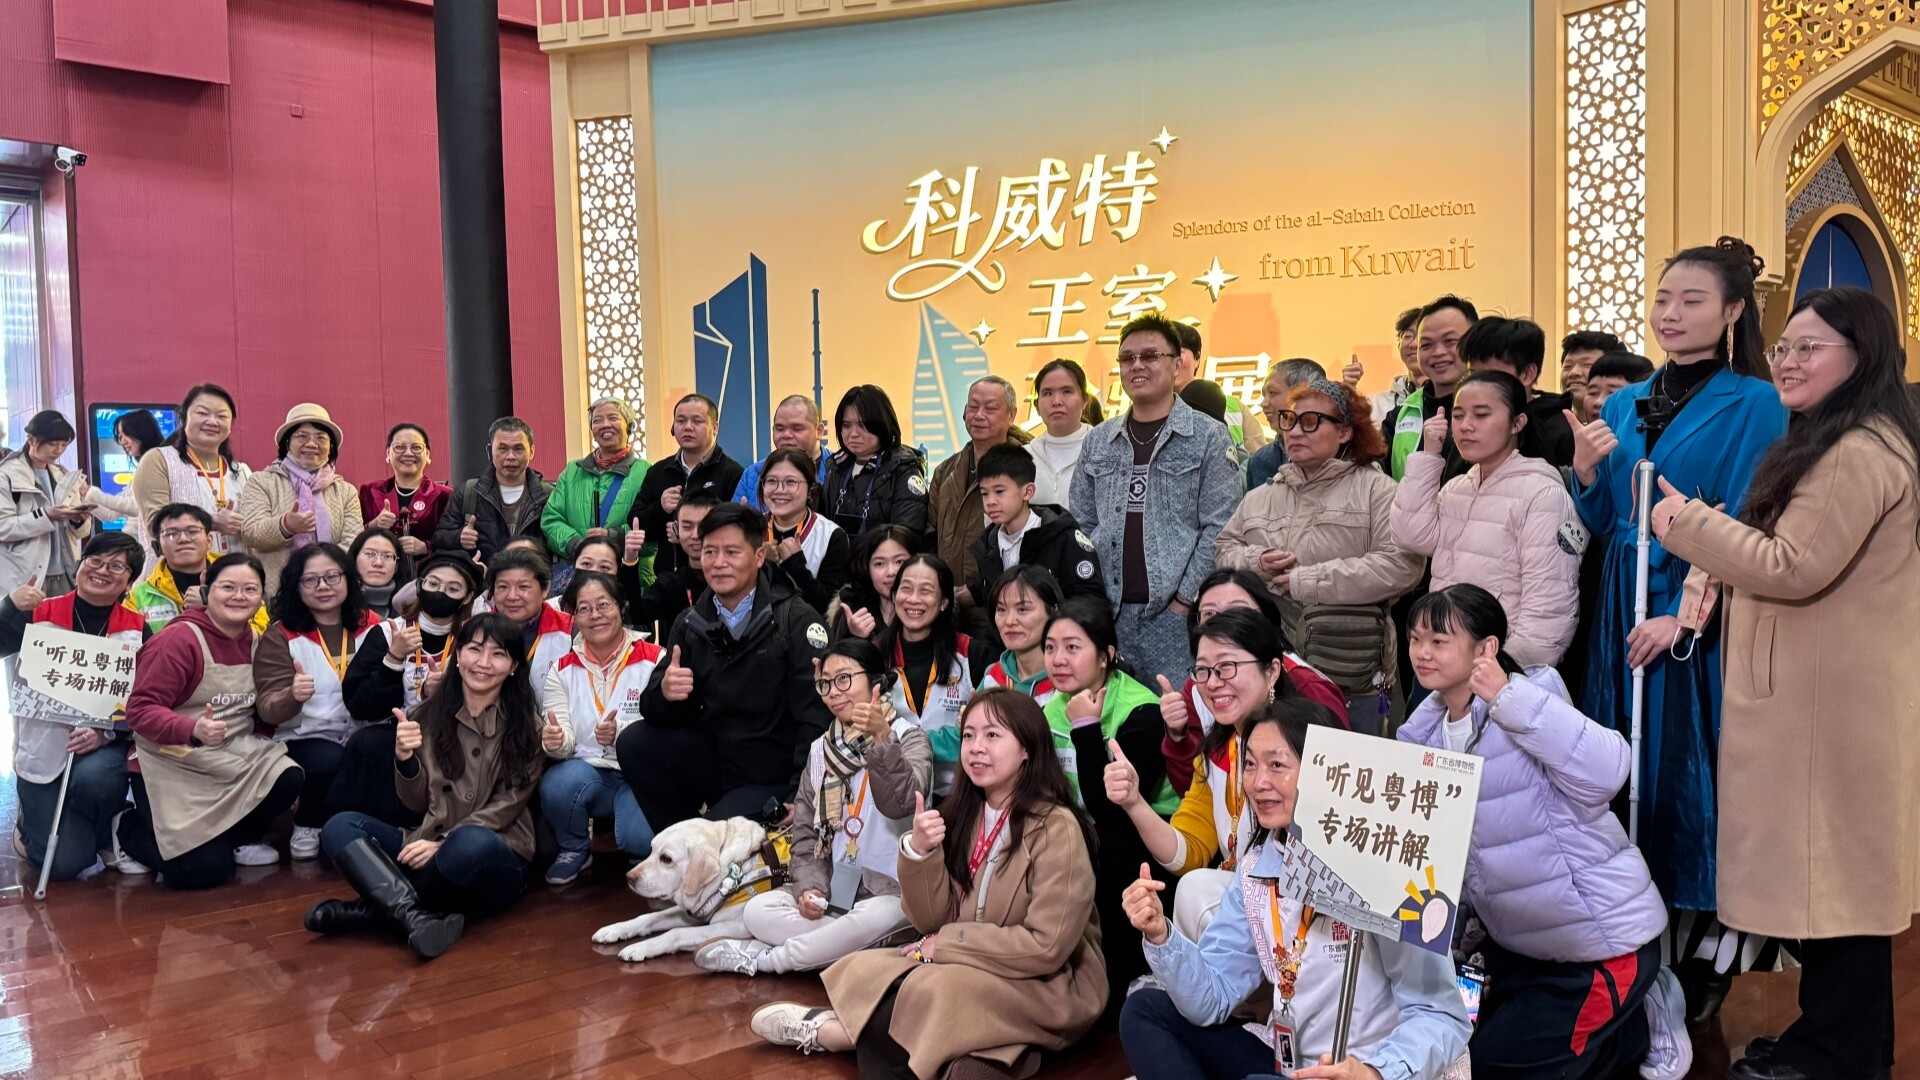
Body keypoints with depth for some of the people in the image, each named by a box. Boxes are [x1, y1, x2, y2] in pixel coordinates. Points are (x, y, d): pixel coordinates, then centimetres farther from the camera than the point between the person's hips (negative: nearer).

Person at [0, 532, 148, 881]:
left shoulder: (138, 629, -1)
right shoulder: (40, 614, -2)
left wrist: (105, 733, -22)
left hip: (105, 745, 1)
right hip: (43, 747, 0)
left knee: (94, 777, -37)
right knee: (64, 863, -10)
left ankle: (104, 835, -2)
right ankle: (31, 829, 28)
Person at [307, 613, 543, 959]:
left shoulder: (527, 723, -3)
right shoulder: (431, 713, 6)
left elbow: (507, 806, -7)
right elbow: (417, 803, 5)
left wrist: (445, 843, -19)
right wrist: (405, 758, -14)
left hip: (496, 860, -4)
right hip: (429, 845, 4)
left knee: (472, 842, -37)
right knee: (340, 827, -16)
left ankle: (377, 907, -17)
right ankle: (414, 915, -36)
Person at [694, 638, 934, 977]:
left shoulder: (908, 738, -4)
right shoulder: (821, 750, 11)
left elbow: (900, 803, -24)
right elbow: (806, 834, 10)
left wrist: (883, 738, -37)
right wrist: (810, 886, -8)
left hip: (891, 891, -4)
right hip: (832, 890, 4)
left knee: (876, 918, -36)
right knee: (758, 911, -18)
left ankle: (760, 957, -16)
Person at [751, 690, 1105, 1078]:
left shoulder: (1056, 828, -17)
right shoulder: (963, 814, 2)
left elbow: (1047, 947, -22)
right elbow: (932, 922, -1)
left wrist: (947, 944, -15)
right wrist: (918, 853, -19)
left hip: (1051, 986, -6)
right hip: (969, 969, 6)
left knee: (928, 993, -27)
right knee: (866, 972, -16)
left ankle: (827, 1029, -8)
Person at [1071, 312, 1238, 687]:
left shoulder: (1208, 438, 0)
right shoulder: (1099, 441, 13)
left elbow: (1218, 529, -6)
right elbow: (1082, 526, 15)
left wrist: (1187, 597, -11)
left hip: (1174, 611, -4)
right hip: (1108, 611, 4)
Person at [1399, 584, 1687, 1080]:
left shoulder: (1525, 703, -22)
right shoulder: (1428, 727, 0)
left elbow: (1606, 772, -39)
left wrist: (1508, 698, -41)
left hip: (1604, 936, -8)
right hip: (1519, 939, 9)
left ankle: (1644, 1024, 17)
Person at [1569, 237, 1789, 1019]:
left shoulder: (1753, 406, -6)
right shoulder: (1624, 406, 11)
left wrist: (1683, 615, -18)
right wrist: (1585, 473, -7)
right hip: (1624, 610, 6)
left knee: (1690, 768, -1)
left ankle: (1707, 954, 14)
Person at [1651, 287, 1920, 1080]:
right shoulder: (1837, 443, 17)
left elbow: (1796, 569, -23)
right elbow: (1788, 553, 22)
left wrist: (1688, 524, -14)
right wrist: (1707, 529, 8)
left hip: (1834, 697, -11)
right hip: (1819, 690, 11)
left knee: (1832, 868, -1)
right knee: (1834, 865, 16)